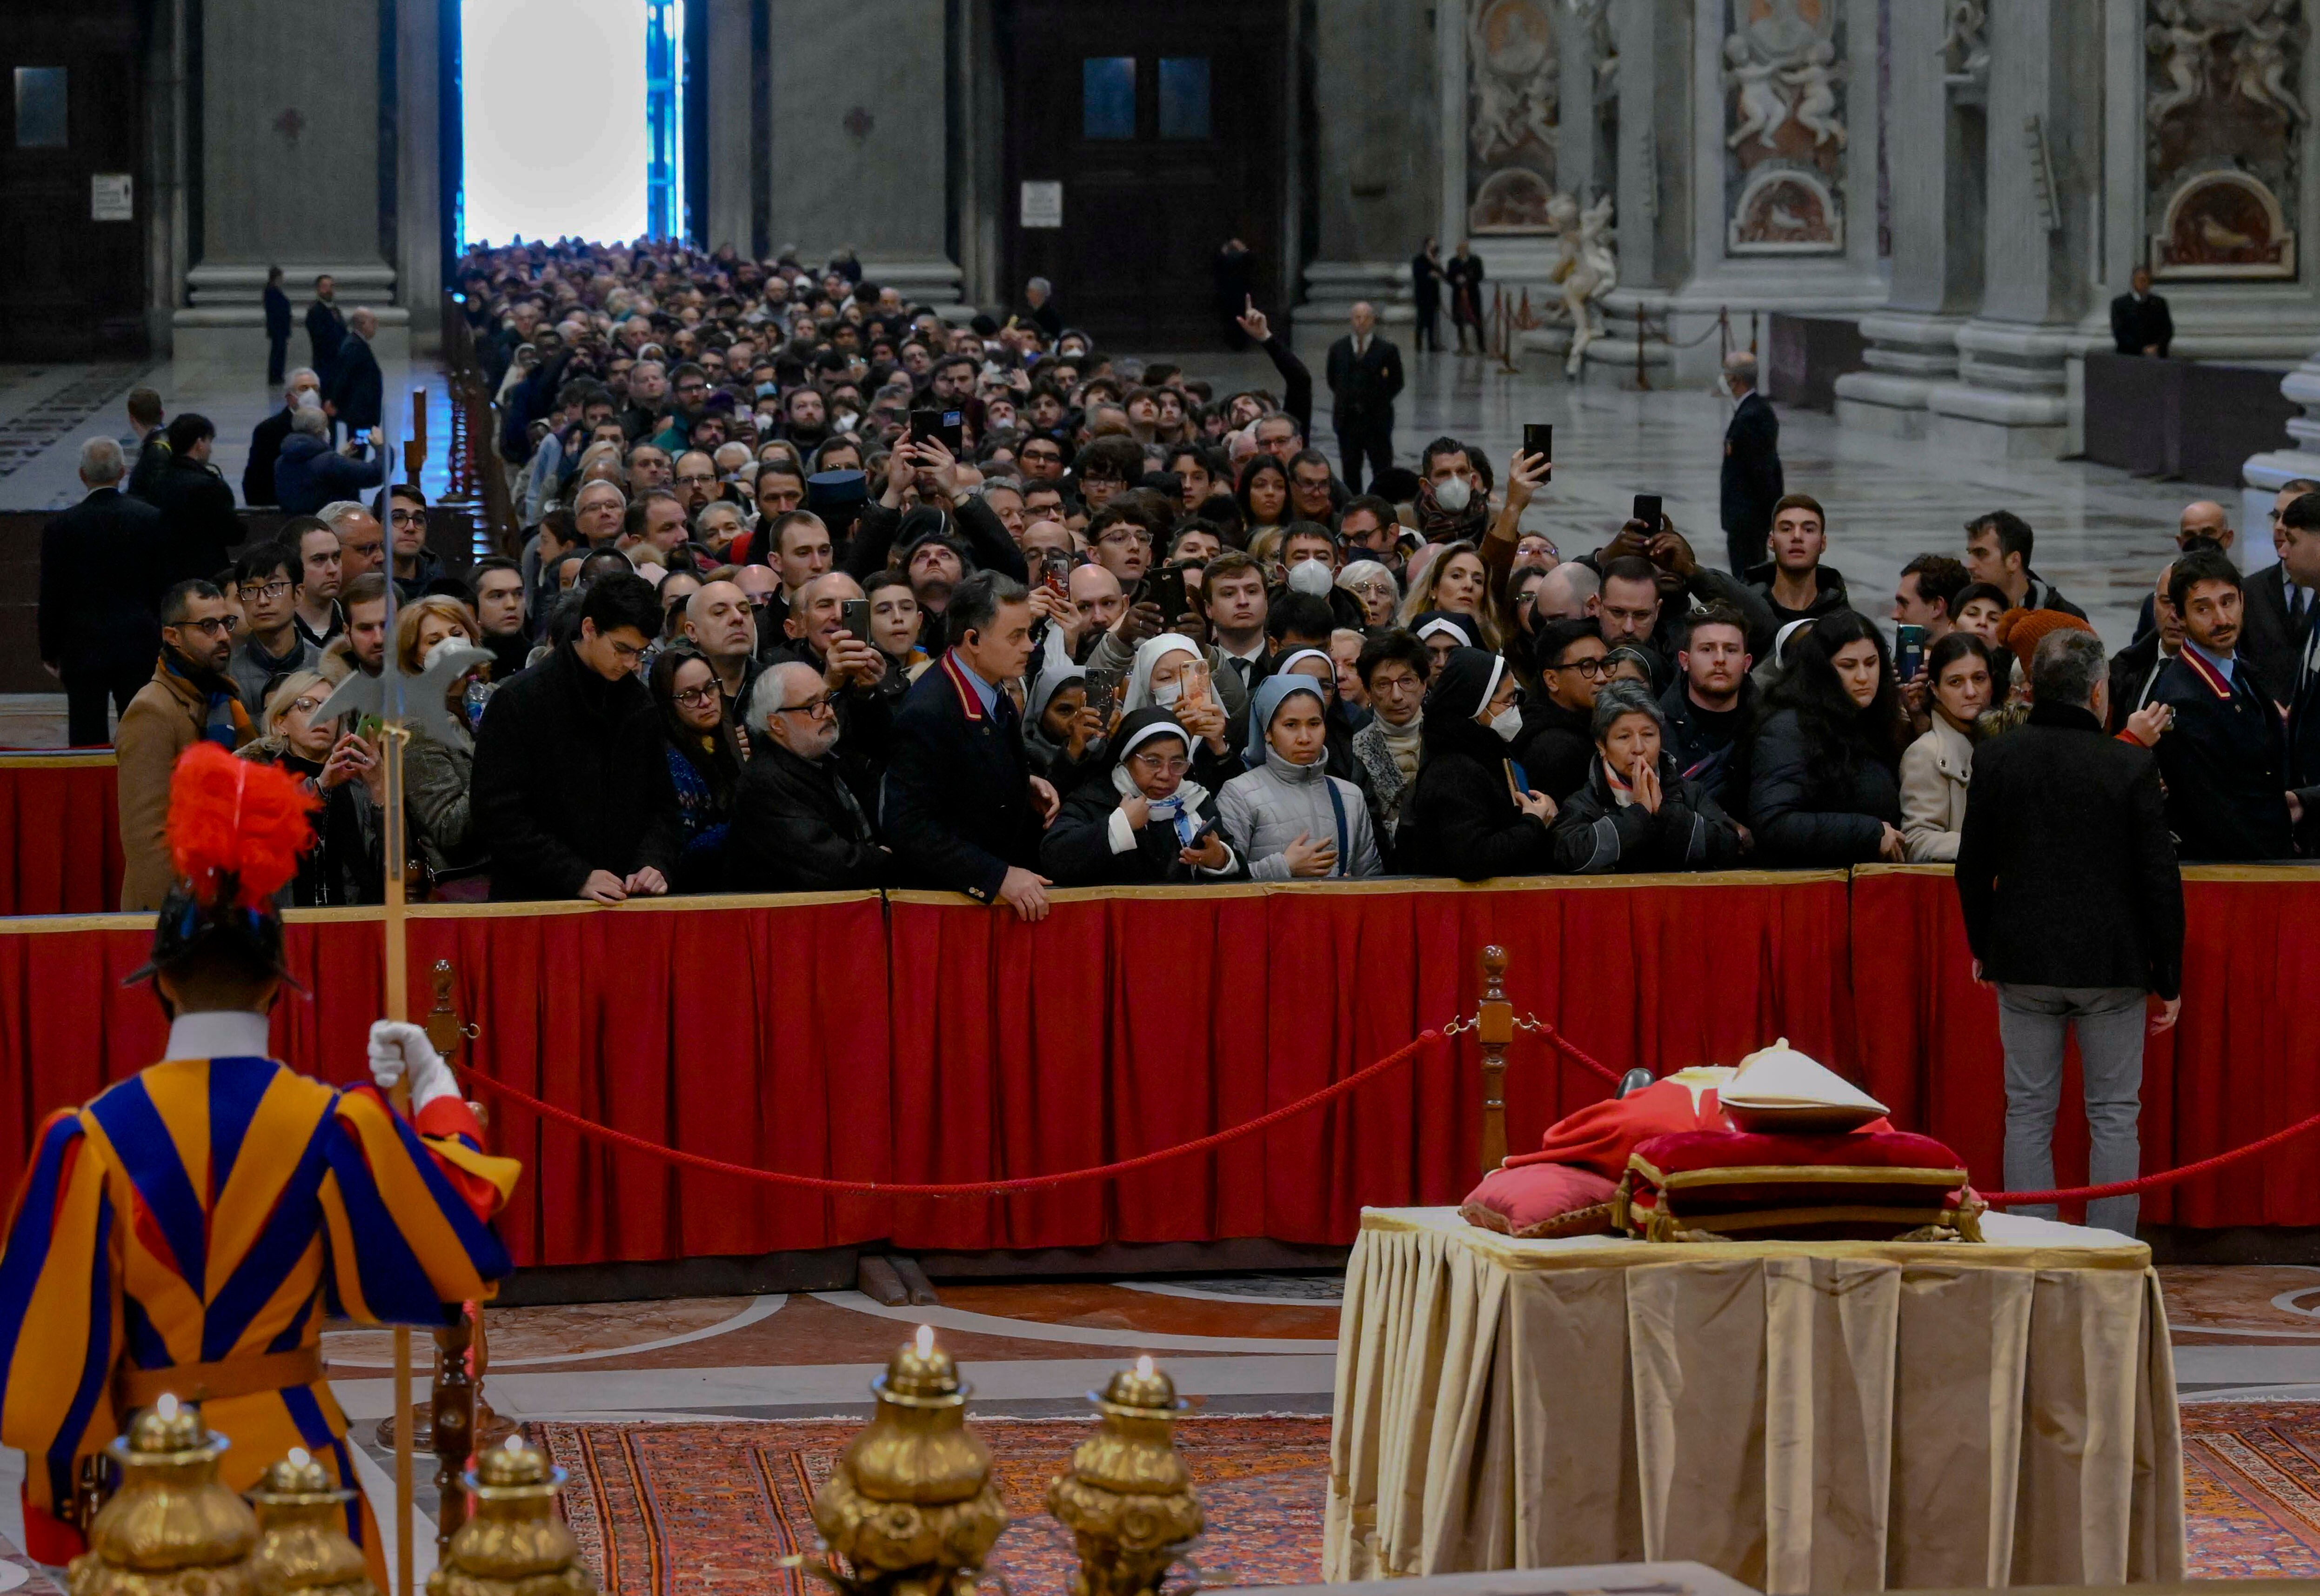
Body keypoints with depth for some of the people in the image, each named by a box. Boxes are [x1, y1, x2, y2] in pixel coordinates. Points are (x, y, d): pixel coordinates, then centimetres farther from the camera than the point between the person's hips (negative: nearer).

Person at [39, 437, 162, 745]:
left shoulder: (61, 528, -10)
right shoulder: (153, 519, -4)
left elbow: (52, 599, -5)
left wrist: (50, 652, 7)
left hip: (84, 650, -2)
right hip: (140, 646, 2)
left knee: (87, 735, 3)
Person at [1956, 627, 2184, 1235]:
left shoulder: (1995, 758, -3)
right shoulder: (2132, 766, -10)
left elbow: (1973, 867, 3)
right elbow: (2159, 880, -7)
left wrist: (1982, 947, 18)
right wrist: (2169, 976, 2)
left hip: (2024, 958, 2)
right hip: (2113, 967, -2)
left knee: (2029, 1115, 8)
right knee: (2114, 1117, 6)